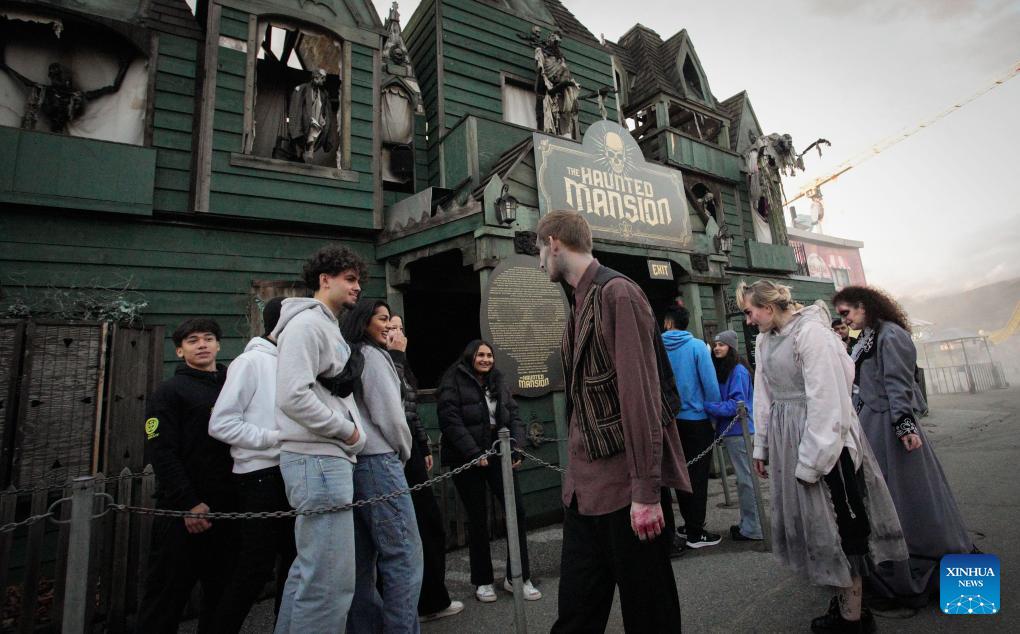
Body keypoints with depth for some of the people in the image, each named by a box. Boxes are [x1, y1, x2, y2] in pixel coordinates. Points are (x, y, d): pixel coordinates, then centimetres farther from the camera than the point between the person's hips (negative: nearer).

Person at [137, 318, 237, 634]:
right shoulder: (170, 391, 0)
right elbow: (162, 453, -9)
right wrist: (188, 503, -16)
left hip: (227, 509, 4)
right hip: (183, 512, -4)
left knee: (222, 594, 13)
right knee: (167, 598, 5)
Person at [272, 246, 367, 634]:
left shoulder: (329, 327, 20)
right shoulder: (307, 322, -10)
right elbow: (292, 396, -21)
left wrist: (350, 436, 12)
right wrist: (347, 430, -12)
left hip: (329, 457, 10)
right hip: (318, 458, -10)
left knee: (310, 569, 18)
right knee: (331, 579, -5)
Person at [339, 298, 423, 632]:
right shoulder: (371, 355, -7)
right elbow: (389, 415, -13)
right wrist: (404, 452, 2)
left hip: (352, 461, 9)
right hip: (377, 462, -9)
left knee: (363, 557, 13)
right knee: (404, 554, -4)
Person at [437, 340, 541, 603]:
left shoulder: (498, 383, 14)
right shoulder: (453, 382, -3)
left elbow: (514, 417, 10)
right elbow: (450, 421, -13)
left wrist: (516, 449, -5)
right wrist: (473, 453, -18)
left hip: (499, 456, 5)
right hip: (468, 460, -4)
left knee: (518, 511, -2)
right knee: (478, 519, 5)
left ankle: (517, 577, 14)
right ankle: (482, 581, 24)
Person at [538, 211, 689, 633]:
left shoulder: (617, 293, -13)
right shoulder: (579, 304, 13)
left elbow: (640, 395, -19)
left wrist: (646, 491, -19)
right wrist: (575, 475, 16)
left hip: (627, 486, -8)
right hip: (585, 486, 8)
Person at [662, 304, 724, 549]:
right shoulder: (697, 346, -10)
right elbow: (710, 384, -12)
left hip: (671, 421, 3)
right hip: (697, 419, -3)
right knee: (698, 477, 5)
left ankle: (689, 525, 28)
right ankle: (695, 533, 12)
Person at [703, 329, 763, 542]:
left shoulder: (738, 370, -13)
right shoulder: (720, 369, 11)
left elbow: (736, 404, -19)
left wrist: (707, 406, -22)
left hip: (739, 430, -8)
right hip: (729, 430, 8)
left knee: (746, 479, 1)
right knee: (743, 478, 17)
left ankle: (752, 529, 12)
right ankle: (747, 523, 28)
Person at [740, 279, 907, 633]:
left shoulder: (812, 332, -16)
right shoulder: (764, 341, 7)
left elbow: (826, 400, -19)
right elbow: (764, 396, 12)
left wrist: (812, 461, -17)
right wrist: (761, 445, 13)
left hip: (823, 439, -7)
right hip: (787, 439, 8)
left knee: (837, 522, 4)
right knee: (812, 521, 14)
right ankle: (844, 600, 30)